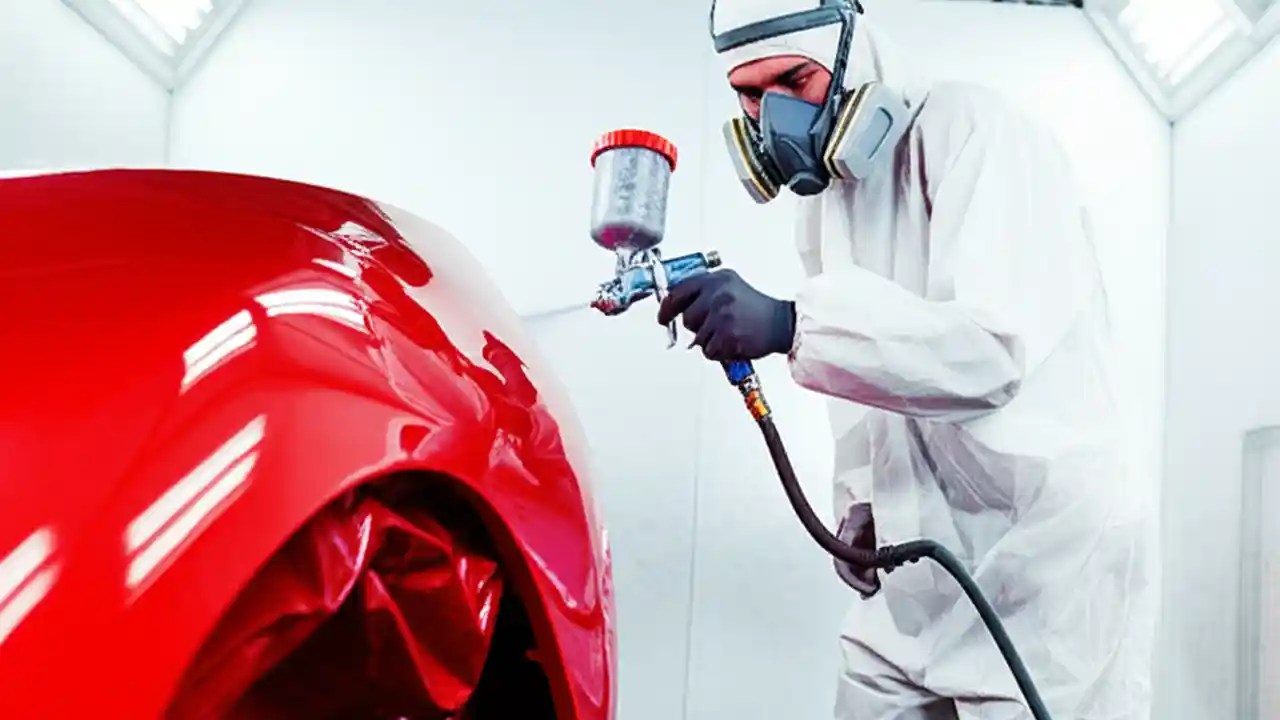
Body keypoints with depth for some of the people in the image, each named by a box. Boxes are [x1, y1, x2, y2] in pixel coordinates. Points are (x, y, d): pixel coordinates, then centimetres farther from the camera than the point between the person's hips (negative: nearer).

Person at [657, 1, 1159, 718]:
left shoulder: (969, 129, -15)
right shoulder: (823, 197, 10)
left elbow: (994, 349, -29)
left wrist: (793, 323, -38)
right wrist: (863, 501, 9)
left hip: (1047, 565, -7)